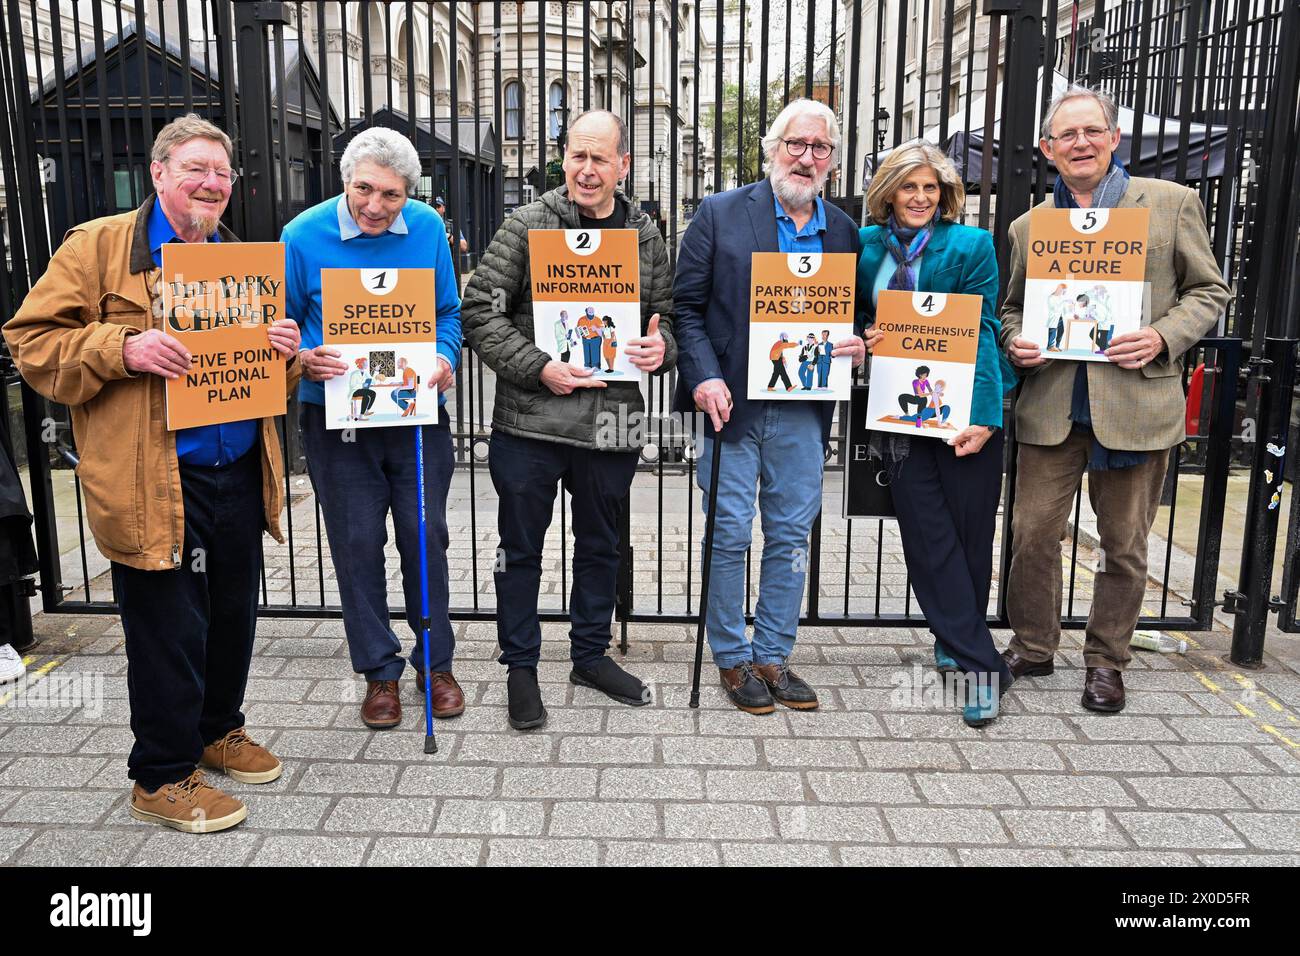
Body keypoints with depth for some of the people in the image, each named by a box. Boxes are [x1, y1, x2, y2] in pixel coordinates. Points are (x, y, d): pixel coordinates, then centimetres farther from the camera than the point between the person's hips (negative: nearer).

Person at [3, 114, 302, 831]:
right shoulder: (97, 246, -2)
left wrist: (286, 351, -1)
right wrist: (123, 348, -21)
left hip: (240, 474, 6)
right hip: (154, 483, -6)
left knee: (234, 614, 16)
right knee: (168, 630, 1)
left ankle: (217, 729, 38)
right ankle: (162, 776, 19)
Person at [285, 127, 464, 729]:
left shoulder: (427, 228, -2)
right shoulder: (304, 235, -8)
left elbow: (447, 313, 7)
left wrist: (445, 358, -12)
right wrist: (304, 360, -19)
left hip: (418, 411, 1)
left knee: (425, 536, 7)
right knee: (356, 543, 6)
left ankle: (435, 662, 25)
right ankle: (379, 671, 22)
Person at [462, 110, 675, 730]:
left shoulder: (646, 237, 8)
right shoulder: (527, 226, -3)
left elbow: (666, 318, 16)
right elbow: (480, 311, -6)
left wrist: (660, 347, -8)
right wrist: (538, 368, -16)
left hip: (611, 425, 4)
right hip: (530, 422, -3)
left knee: (601, 545, 17)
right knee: (522, 549, 8)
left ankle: (590, 656, 37)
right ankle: (520, 667, 26)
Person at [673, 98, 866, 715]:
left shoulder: (844, 232, 10)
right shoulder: (720, 214, 0)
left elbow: (858, 315, 18)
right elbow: (686, 304, -2)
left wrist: (859, 348, -5)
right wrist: (704, 377, -14)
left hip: (804, 412, 4)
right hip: (732, 402, -3)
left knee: (791, 539, 10)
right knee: (729, 537, 3)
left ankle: (773, 657, 24)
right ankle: (732, 659, 20)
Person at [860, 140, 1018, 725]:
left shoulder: (971, 245, -3)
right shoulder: (868, 245, 9)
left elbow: (981, 330, -8)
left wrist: (983, 414, -17)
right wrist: (863, 342, -5)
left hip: (962, 410, -3)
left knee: (969, 534, 4)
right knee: (928, 536, 2)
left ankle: (958, 639, 24)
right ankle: (979, 663, 13)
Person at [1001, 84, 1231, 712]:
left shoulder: (1172, 203, 3)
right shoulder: (1027, 227, 11)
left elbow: (1209, 291, 6)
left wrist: (1162, 338, -12)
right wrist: (1015, 342, -3)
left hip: (1135, 404, -2)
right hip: (1049, 407, 2)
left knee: (1124, 544, 8)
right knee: (1032, 534, 4)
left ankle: (1106, 661, 26)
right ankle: (1032, 647, 24)